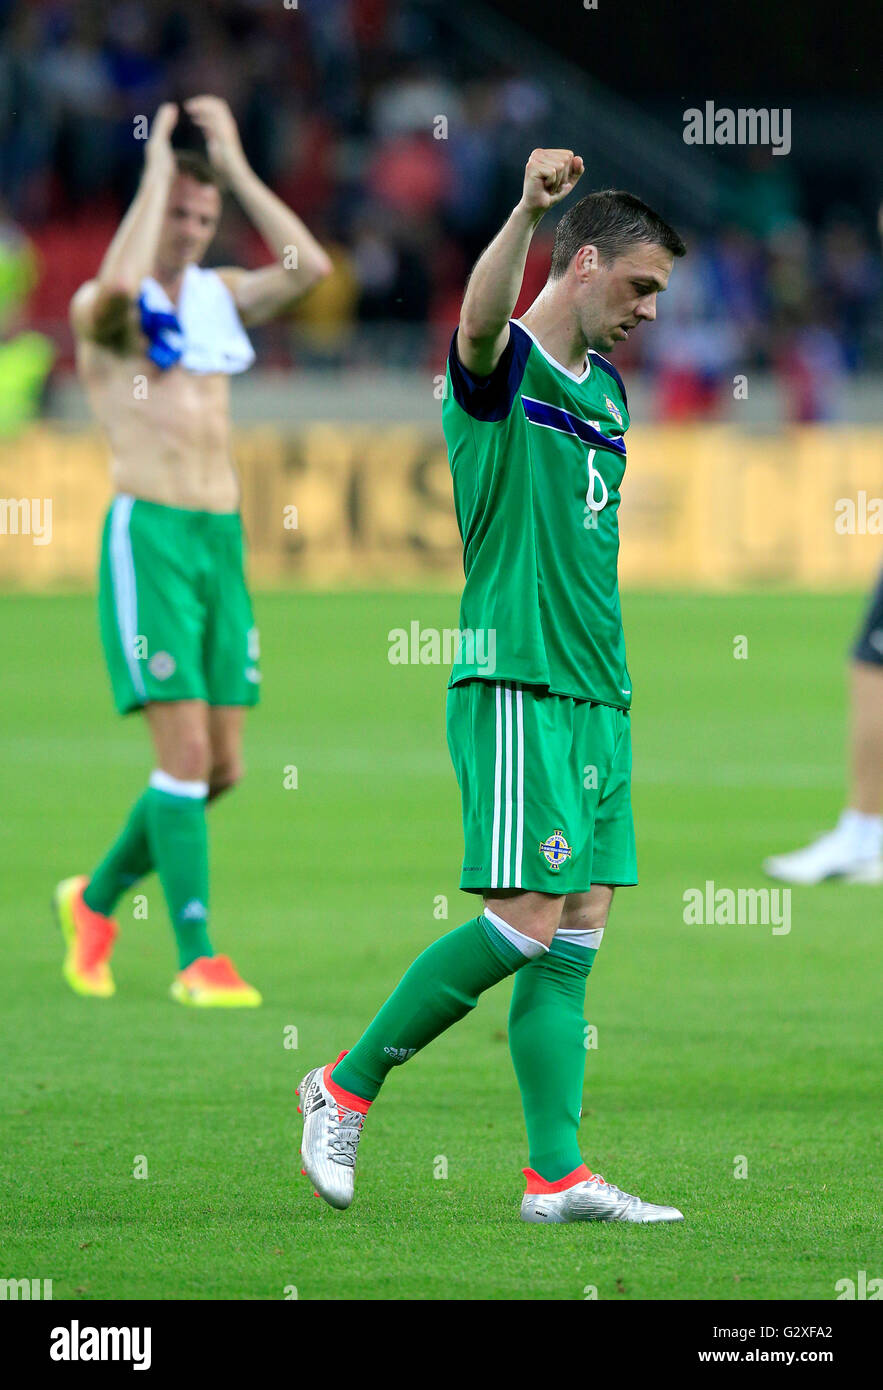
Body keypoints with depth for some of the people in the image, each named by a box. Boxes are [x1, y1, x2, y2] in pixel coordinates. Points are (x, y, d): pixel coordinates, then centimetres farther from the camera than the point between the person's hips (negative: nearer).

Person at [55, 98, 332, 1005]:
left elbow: (310, 266, -1)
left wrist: (234, 167, 0)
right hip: (146, 533, -6)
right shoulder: (101, 308, -3)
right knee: (185, 750, -14)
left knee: (223, 766, 5)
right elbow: (119, 288, -28)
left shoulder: (220, 297, 14)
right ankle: (197, 958, -10)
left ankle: (97, 899, 26)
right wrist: (156, 170, -18)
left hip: (222, 538, 6)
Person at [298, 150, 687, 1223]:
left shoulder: (605, 388, 18)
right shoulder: (503, 367, -7)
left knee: (579, 930, 3)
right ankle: (346, 1087, 3)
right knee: (526, 922, -12)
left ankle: (558, 1176, 2)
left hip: (595, 695, 8)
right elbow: (480, 321, -33)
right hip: (516, 689, -8)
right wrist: (529, 209, -51)